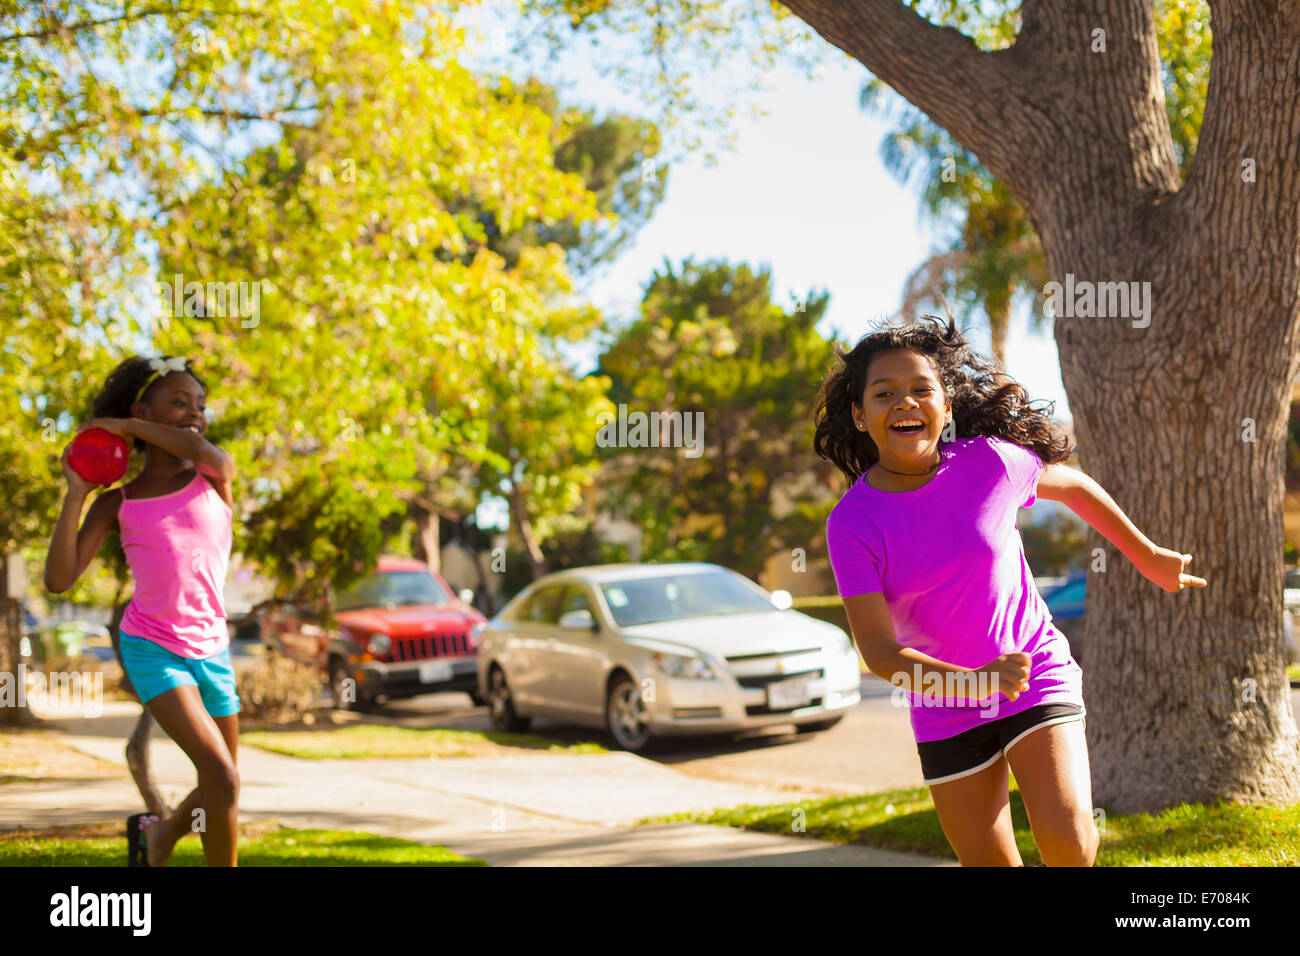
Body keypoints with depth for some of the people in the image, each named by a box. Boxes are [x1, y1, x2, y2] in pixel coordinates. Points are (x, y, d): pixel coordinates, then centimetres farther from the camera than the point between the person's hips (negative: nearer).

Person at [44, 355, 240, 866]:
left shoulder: (214, 479, 1)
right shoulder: (118, 503, -1)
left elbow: (211, 456, -26)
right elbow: (59, 578, -8)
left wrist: (123, 425, -14)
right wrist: (76, 493, -14)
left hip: (212, 651, 4)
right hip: (152, 650, -3)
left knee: (218, 790, 16)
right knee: (224, 779, -21)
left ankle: (158, 834, 45)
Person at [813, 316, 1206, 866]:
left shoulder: (987, 462, -13)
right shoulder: (851, 524, -15)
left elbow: (1074, 486, 9)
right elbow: (878, 649, -18)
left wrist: (1149, 557, 18)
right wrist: (974, 679, -32)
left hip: (1037, 674, -1)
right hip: (945, 710, 1)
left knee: (1066, 837, -20)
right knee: (991, 864, 6)